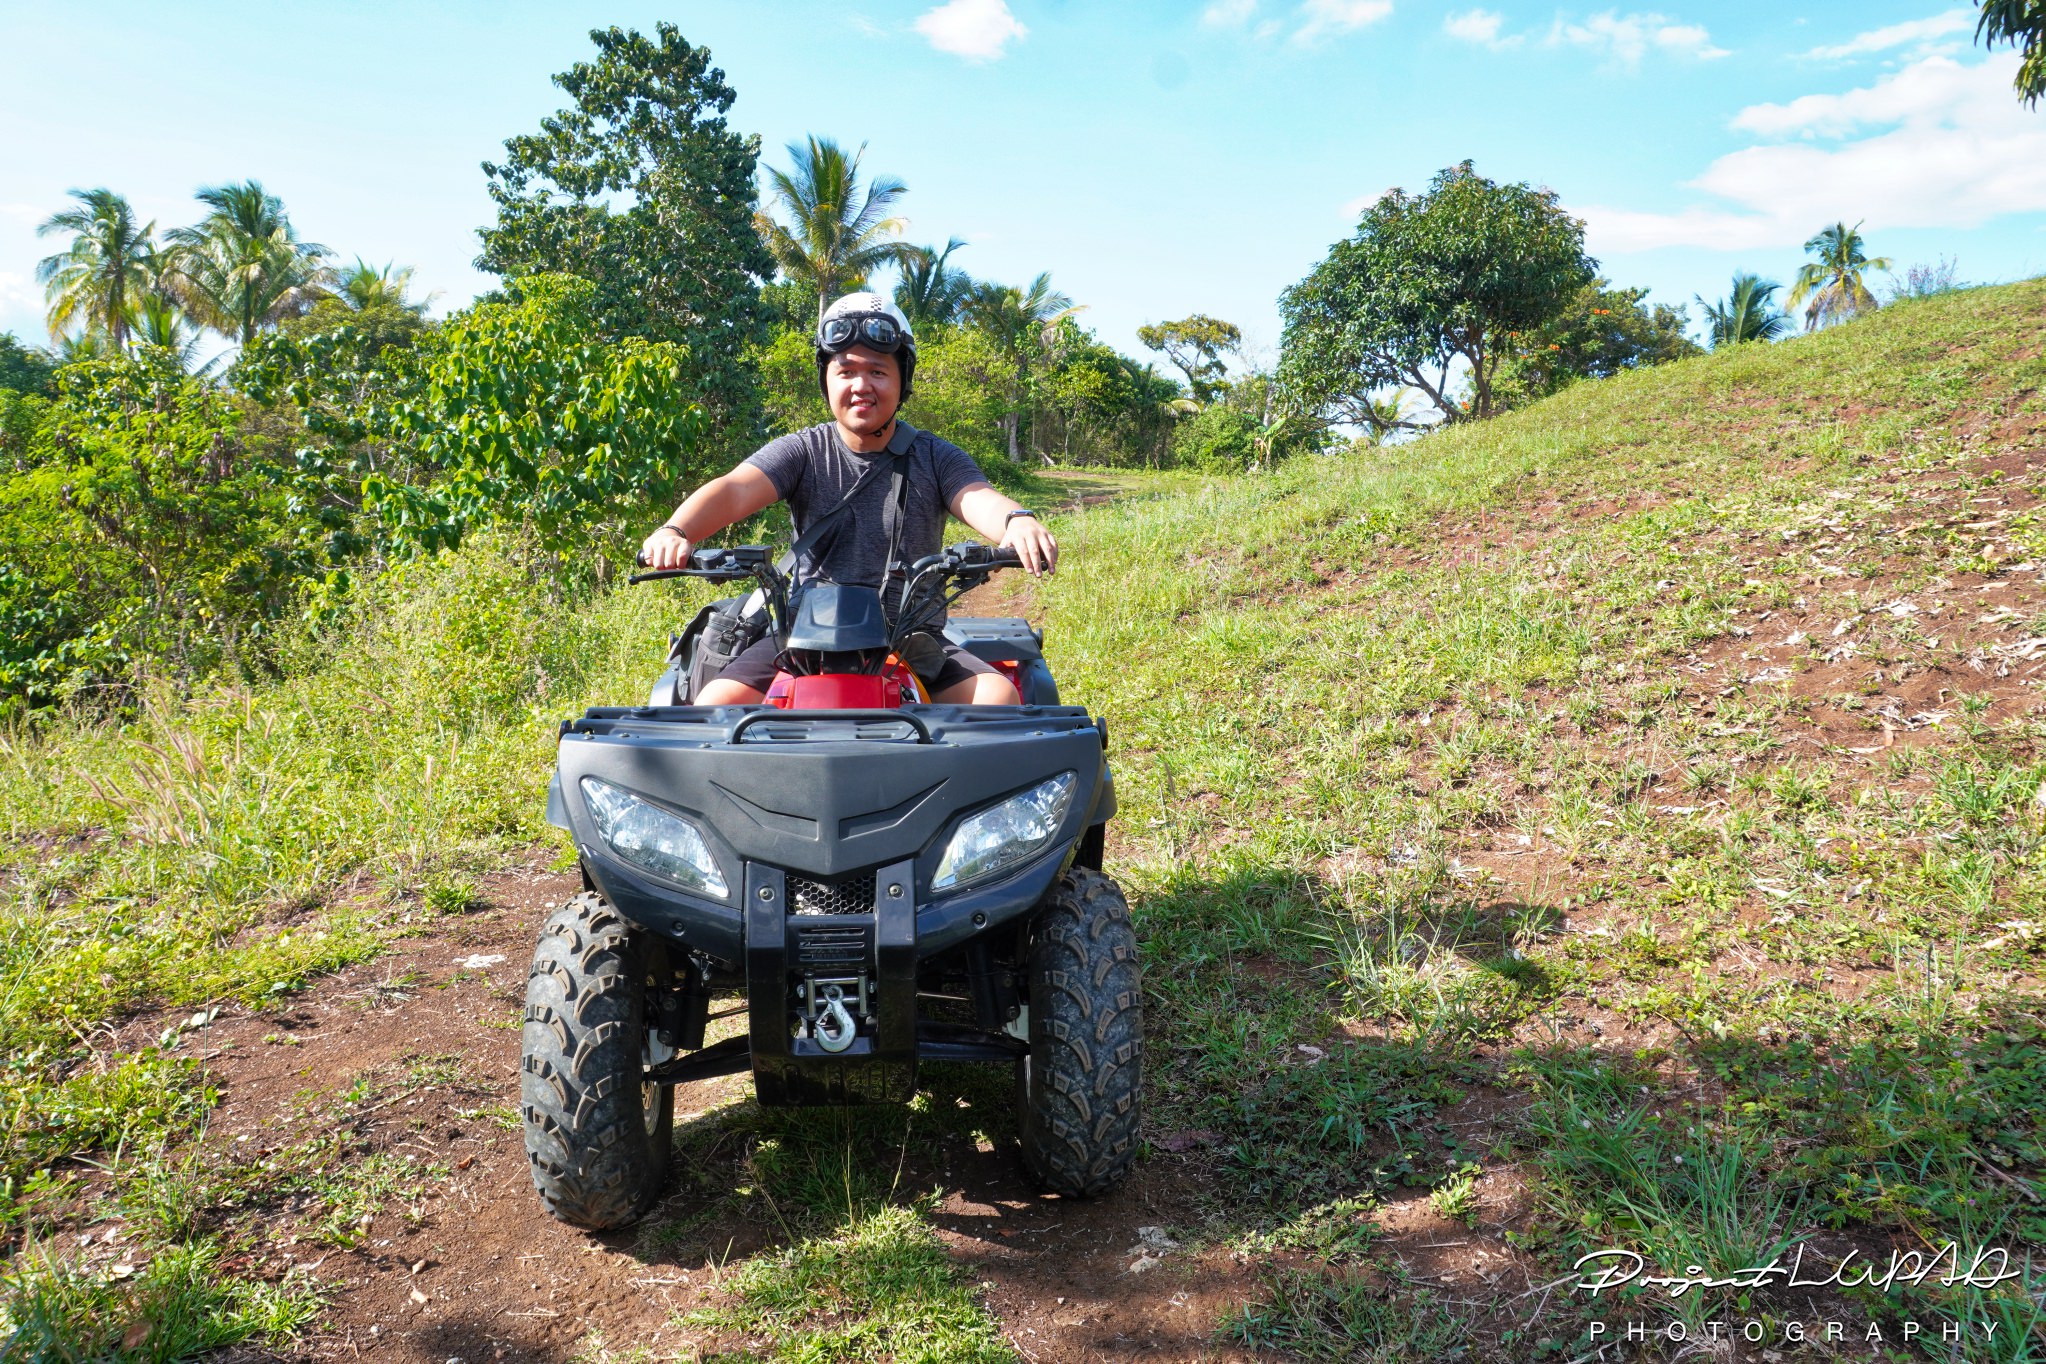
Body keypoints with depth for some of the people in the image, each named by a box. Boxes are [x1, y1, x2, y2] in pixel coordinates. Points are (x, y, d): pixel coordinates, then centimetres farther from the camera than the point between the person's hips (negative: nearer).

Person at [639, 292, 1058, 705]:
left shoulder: (935, 457, 7)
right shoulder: (801, 452, 5)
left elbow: (979, 499, -12)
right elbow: (735, 489, -11)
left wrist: (1018, 520, -38)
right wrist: (675, 531, -33)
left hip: (914, 642, 0)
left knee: (998, 695, -25)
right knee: (716, 704, -21)